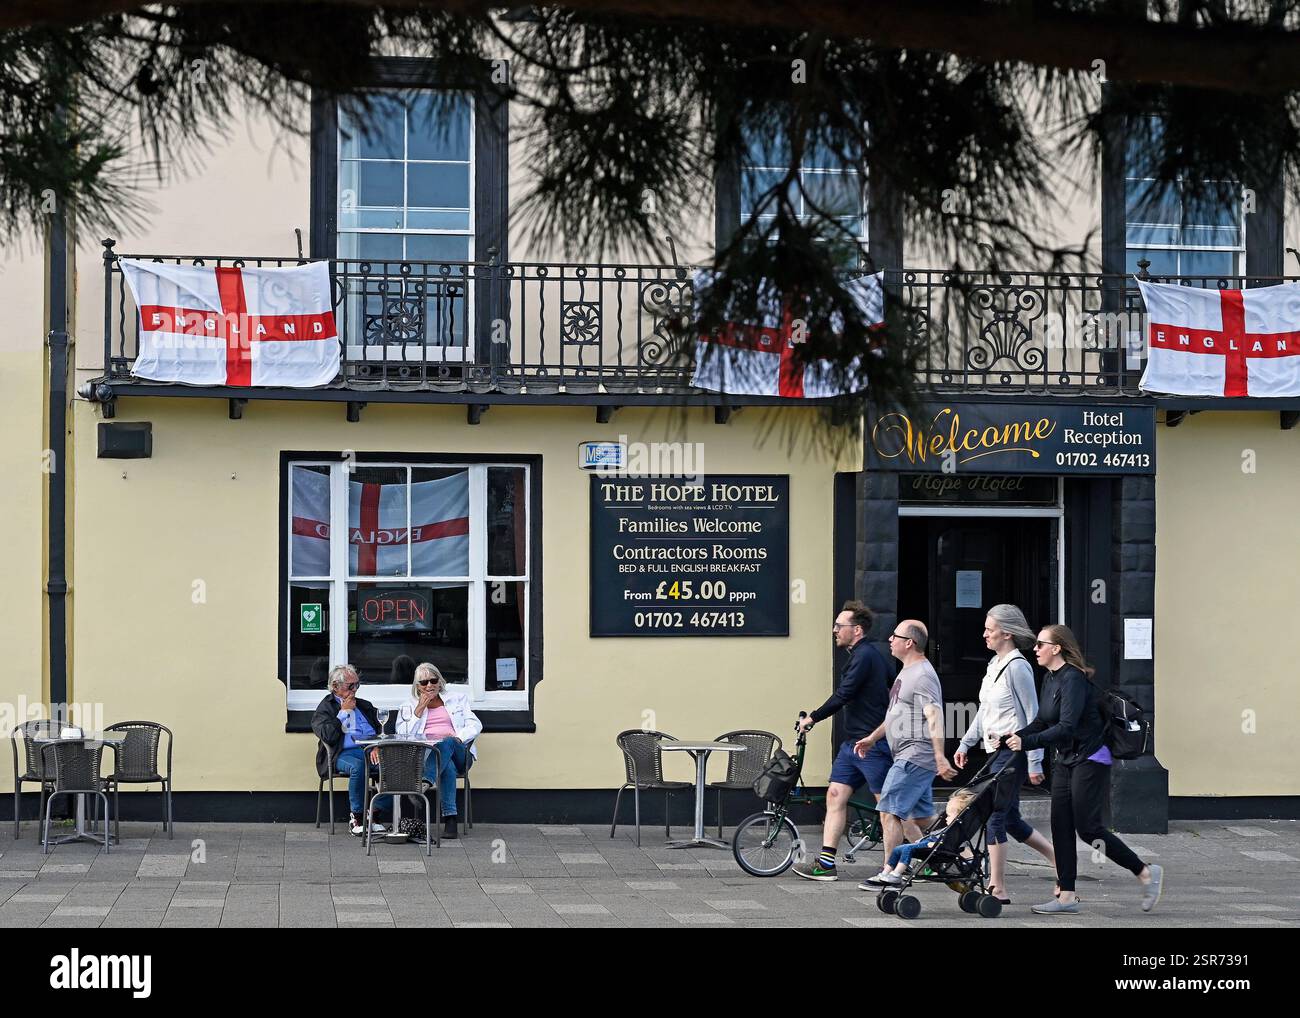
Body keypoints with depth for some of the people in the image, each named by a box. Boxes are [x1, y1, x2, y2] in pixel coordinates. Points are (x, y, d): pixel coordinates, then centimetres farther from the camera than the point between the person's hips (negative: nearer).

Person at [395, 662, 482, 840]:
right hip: (426, 754, 0)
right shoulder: (410, 707, 22)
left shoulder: (456, 698, 23)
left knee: (447, 742, -38)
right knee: (448, 765, -38)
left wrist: (457, 737, -10)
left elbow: (475, 725, 11)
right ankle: (450, 818, -50)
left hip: (459, 754, 0)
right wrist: (420, 710, 2)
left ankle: (425, 782, -64)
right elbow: (403, 736, 6)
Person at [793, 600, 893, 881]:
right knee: (836, 794, 3)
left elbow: (842, 696, -20)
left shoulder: (865, 656, -16)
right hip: (853, 742, 10)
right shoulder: (860, 655, 16)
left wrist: (813, 718, -12)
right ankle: (825, 863, 1)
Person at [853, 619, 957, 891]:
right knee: (922, 817, 13)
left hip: (914, 755, -11)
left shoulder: (922, 675, -16)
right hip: (911, 757, 11)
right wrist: (873, 737, 28)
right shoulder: (908, 671, 18)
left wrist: (940, 757, -33)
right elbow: (897, 712, 29)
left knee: (889, 813, -10)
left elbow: (935, 717, -25)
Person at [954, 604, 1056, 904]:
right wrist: (965, 744, 17)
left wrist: (1035, 763, -15)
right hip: (996, 751, 9)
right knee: (1010, 818, 13)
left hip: (1013, 752, -9)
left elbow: (1032, 716, -14)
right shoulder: (994, 664, 14)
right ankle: (1060, 860, 25)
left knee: (995, 816, -8)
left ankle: (997, 889, -4)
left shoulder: (1017, 667, -14)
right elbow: (984, 711, 22)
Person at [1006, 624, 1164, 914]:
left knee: (1087, 827, -9)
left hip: (1089, 759, -9)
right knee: (1061, 826, 5)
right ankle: (1066, 896, 9)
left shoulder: (1073, 679, -20)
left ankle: (1146, 873, 3)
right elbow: (1041, 722, 11)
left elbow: (1066, 727, -27)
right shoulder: (1050, 679, 9)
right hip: (1065, 760, 9)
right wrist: (1016, 737, -4)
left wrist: (1027, 742, -28)